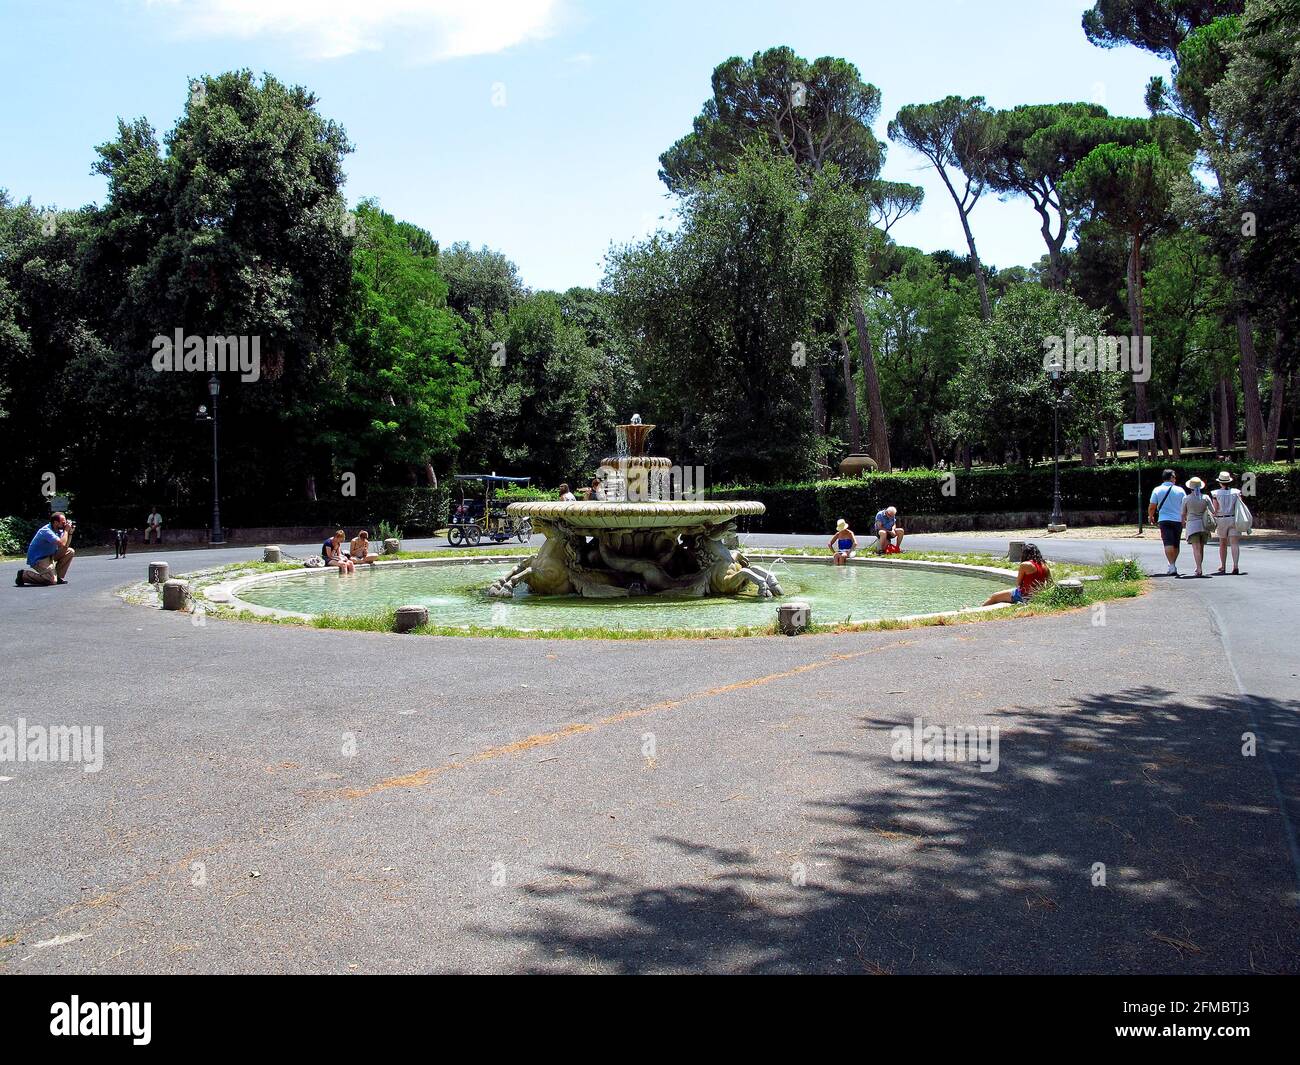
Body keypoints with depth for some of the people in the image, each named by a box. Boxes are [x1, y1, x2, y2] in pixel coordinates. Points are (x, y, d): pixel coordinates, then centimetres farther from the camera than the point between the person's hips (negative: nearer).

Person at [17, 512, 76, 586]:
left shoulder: (59, 530, 2)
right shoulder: (46, 531, -24)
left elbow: (66, 546, 5)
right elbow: (62, 544, -35)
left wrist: (70, 533, -6)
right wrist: (66, 530, -23)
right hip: (37, 559, -9)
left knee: (70, 552, -1)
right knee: (52, 580, -23)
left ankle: (59, 577, 4)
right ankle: (24, 575, -5)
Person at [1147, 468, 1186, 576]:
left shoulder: (1157, 490, 1)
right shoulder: (1180, 490, 3)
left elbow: (1152, 506, -1)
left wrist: (1150, 516, 19)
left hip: (1164, 520, -2)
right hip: (1178, 520, 2)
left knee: (1168, 543, -9)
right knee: (1176, 544, 13)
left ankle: (1172, 566, -24)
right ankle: (1173, 566, 21)